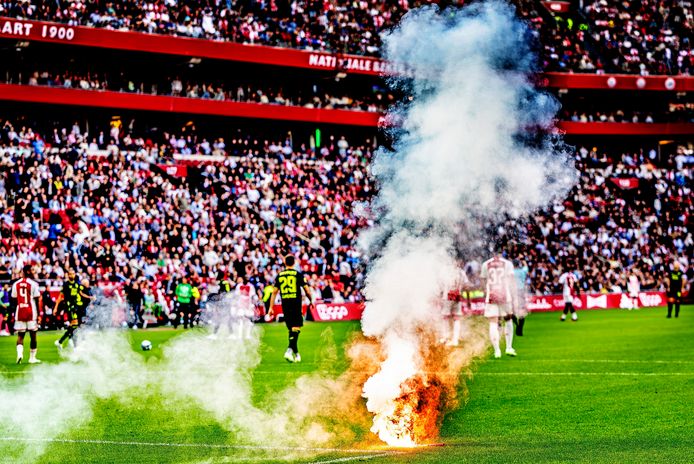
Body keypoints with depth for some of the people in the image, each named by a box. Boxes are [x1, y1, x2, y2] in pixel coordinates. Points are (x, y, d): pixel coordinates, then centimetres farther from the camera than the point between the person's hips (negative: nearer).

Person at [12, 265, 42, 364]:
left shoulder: (16, 284, 5)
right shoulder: (33, 284, -6)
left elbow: (14, 300, 9)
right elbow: (37, 301, -6)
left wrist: (14, 314, 18)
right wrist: (38, 314, 1)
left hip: (20, 311, 3)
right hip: (31, 312, -3)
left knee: (20, 335, 7)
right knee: (33, 335, 7)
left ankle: (19, 353, -17)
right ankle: (32, 358, 11)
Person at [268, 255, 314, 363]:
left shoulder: (279, 275, 8)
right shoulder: (298, 274, -1)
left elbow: (274, 292, 8)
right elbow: (307, 290, 0)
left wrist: (271, 307, 13)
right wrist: (311, 301, 16)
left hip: (285, 304, 4)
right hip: (296, 303, -4)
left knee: (291, 329, 14)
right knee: (296, 328, -7)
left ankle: (296, 353, 20)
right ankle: (289, 350, -26)